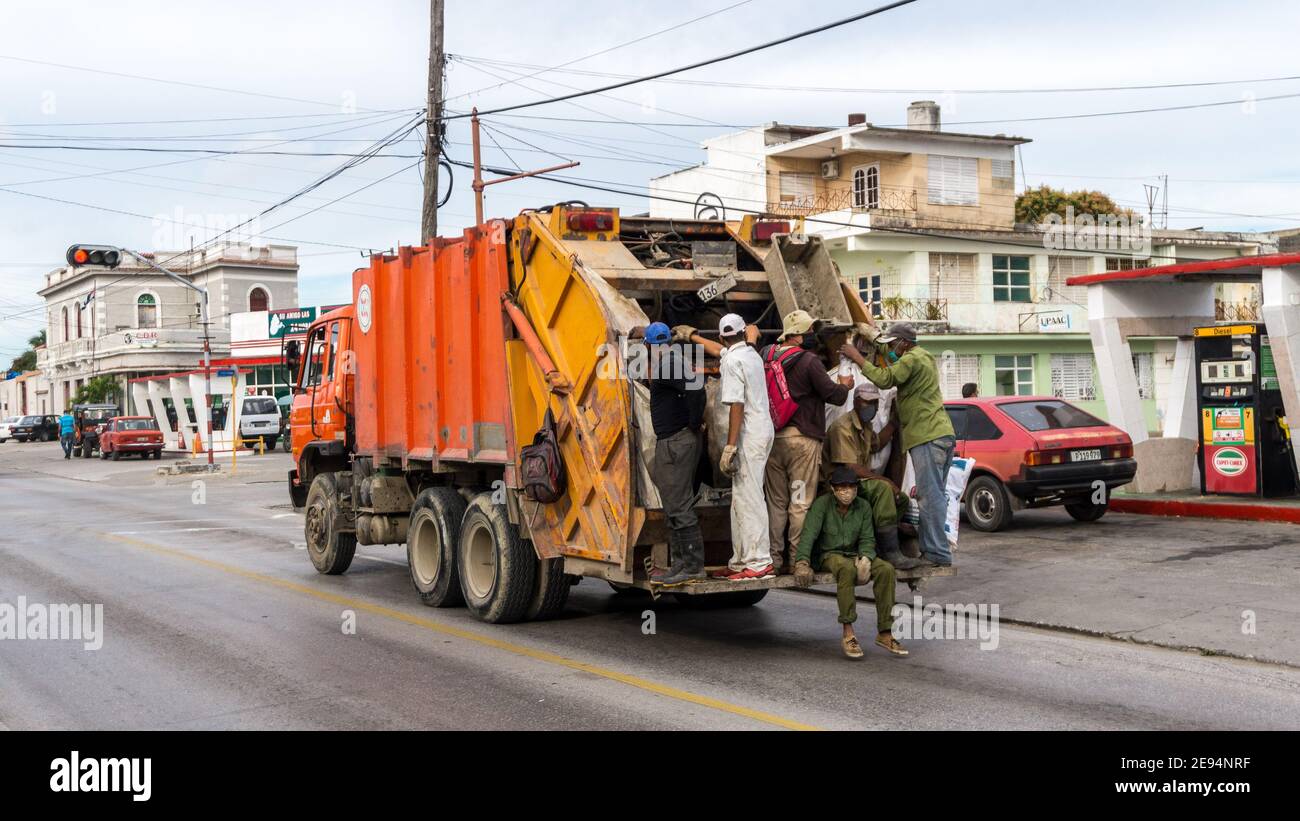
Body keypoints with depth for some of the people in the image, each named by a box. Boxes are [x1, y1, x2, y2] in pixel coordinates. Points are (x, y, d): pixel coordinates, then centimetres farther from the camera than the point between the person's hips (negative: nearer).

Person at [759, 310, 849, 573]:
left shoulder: (767, 357, 9)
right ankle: (797, 559, 1)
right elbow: (834, 395, -10)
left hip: (771, 439, 6)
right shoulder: (809, 361, -10)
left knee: (776, 502, 13)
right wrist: (845, 386, 10)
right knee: (801, 503, 0)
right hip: (802, 438, -6)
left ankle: (774, 558, 15)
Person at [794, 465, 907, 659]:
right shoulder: (822, 504, -10)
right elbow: (809, 533, -21)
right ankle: (847, 634, -35)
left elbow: (867, 539, 3)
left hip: (853, 554, 5)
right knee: (847, 569, -39)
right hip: (827, 555, -4)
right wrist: (802, 563, -35)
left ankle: (884, 632, -16)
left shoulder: (863, 507, 4)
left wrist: (865, 559, -20)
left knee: (886, 569, -22)